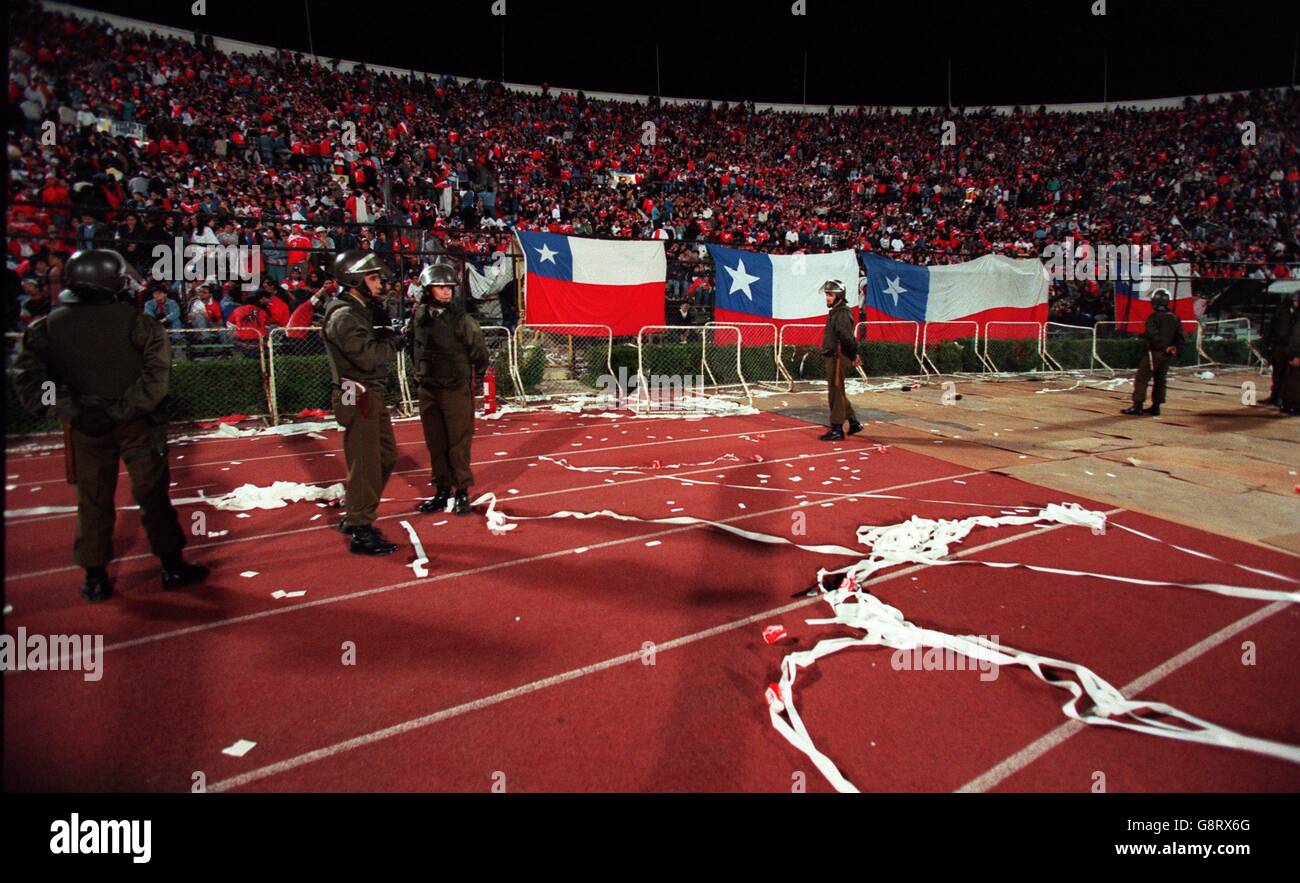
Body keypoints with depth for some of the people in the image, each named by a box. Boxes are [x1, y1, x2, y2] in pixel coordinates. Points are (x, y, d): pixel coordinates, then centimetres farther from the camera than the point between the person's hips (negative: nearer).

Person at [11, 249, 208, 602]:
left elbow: (28, 379, -8)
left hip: (86, 428, 3)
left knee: (92, 501, 14)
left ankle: (95, 577, 21)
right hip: (137, 425, -2)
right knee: (152, 496, 8)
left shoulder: (49, 326, -4)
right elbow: (156, 374, -19)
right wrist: (121, 411, -15)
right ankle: (173, 567, 17)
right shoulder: (134, 322, -13)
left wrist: (72, 413, -12)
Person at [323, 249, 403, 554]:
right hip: (358, 397, -11)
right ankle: (361, 532, 4)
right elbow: (368, 357, -25)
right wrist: (394, 343, -9)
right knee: (365, 465, -5)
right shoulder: (344, 316, -15)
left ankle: (355, 517, 29)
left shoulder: (361, 310, 18)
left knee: (386, 456, 18)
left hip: (371, 395, 11)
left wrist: (387, 337, -6)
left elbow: (374, 345, 13)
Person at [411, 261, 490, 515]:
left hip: (457, 391, -4)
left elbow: (480, 353, -5)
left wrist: (475, 379, 5)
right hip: (427, 390, 5)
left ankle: (462, 492, 12)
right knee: (435, 444, 12)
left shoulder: (462, 320, -11)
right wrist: (421, 374, 16)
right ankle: (442, 490, 24)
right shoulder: (419, 316, 2)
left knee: (458, 444, 0)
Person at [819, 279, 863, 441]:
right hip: (832, 357, 10)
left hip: (838, 358, -10)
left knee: (835, 393, -5)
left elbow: (847, 338, -26)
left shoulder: (842, 314, -16)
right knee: (837, 392, 18)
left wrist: (853, 356, -16)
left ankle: (837, 430, 0)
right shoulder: (834, 312, 16)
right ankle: (854, 423, 28)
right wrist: (853, 356, 18)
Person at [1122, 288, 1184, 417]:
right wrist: (1173, 348, 6)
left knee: (1141, 379, -5)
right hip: (1167, 356, 7)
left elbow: (1152, 335, -23)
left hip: (1153, 353, -7)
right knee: (1160, 381, 14)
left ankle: (1137, 405, -11)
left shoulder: (1153, 318, -12)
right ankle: (1156, 406, 16)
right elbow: (1180, 337, 11)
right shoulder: (1174, 319, 12)